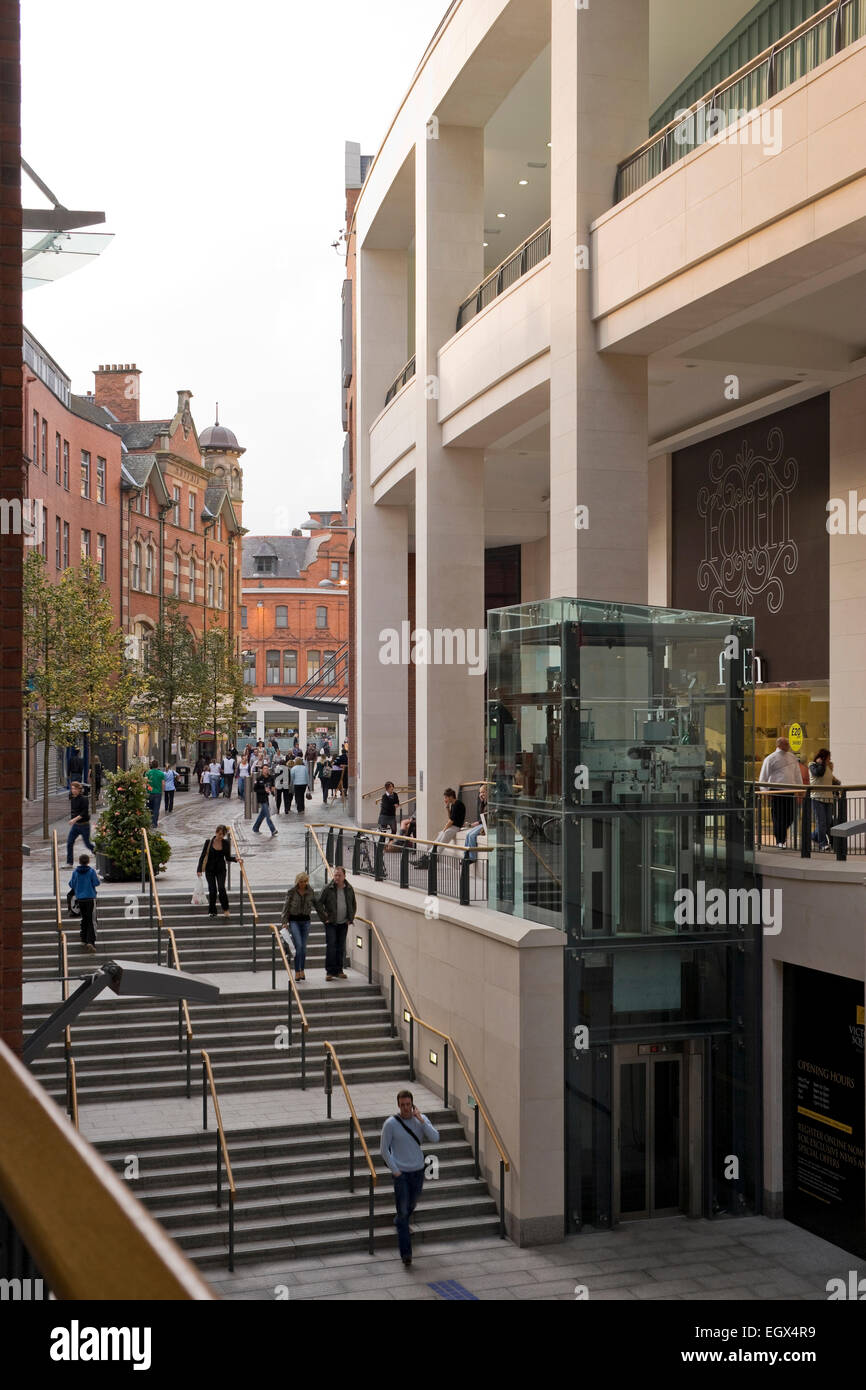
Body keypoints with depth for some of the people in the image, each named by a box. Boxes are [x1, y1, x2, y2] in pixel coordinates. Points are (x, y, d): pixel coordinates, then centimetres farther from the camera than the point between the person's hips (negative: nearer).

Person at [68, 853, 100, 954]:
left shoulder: (75, 872, 1)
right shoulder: (91, 871, -8)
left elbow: (72, 885, 5)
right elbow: (96, 883, -8)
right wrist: (97, 877, 11)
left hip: (80, 899, 4)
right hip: (90, 897, -4)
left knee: (84, 919, 17)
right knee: (91, 920, -5)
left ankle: (83, 941, 20)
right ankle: (90, 942, -18)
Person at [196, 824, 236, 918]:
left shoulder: (226, 843, -3)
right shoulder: (209, 842, -8)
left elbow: (228, 857, 7)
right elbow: (203, 856, -4)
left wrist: (235, 859, -13)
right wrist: (199, 869, -10)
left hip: (221, 869, 0)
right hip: (210, 869, 0)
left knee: (221, 888, -16)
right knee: (212, 890, -3)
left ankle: (225, 909, 2)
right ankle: (212, 911, 16)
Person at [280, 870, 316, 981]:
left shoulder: (310, 891, 2)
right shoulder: (291, 892, -6)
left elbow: (316, 904, 15)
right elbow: (286, 906, -3)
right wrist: (284, 922, -8)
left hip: (306, 920, 3)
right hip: (294, 920, -3)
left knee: (303, 947, 5)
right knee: (298, 946, -14)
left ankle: (302, 970, 18)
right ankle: (297, 971, -8)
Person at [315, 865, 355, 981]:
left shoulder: (349, 889, 4)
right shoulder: (327, 888, -7)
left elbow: (353, 905, 18)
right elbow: (318, 903, -4)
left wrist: (351, 918, 10)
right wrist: (324, 918, -7)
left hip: (343, 923, 4)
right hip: (331, 923, -4)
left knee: (341, 948, 8)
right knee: (331, 946, -8)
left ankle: (339, 971, 17)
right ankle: (329, 971, -4)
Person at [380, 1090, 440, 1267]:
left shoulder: (421, 1119, -3)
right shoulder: (390, 1123, -12)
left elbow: (435, 1139, -14)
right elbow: (384, 1149, -6)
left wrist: (421, 1120, -20)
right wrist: (394, 1170, -11)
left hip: (418, 1171, 4)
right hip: (401, 1172, -4)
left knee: (412, 1204, 23)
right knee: (402, 1211, -6)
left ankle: (399, 1221, 53)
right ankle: (406, 1253, -4)